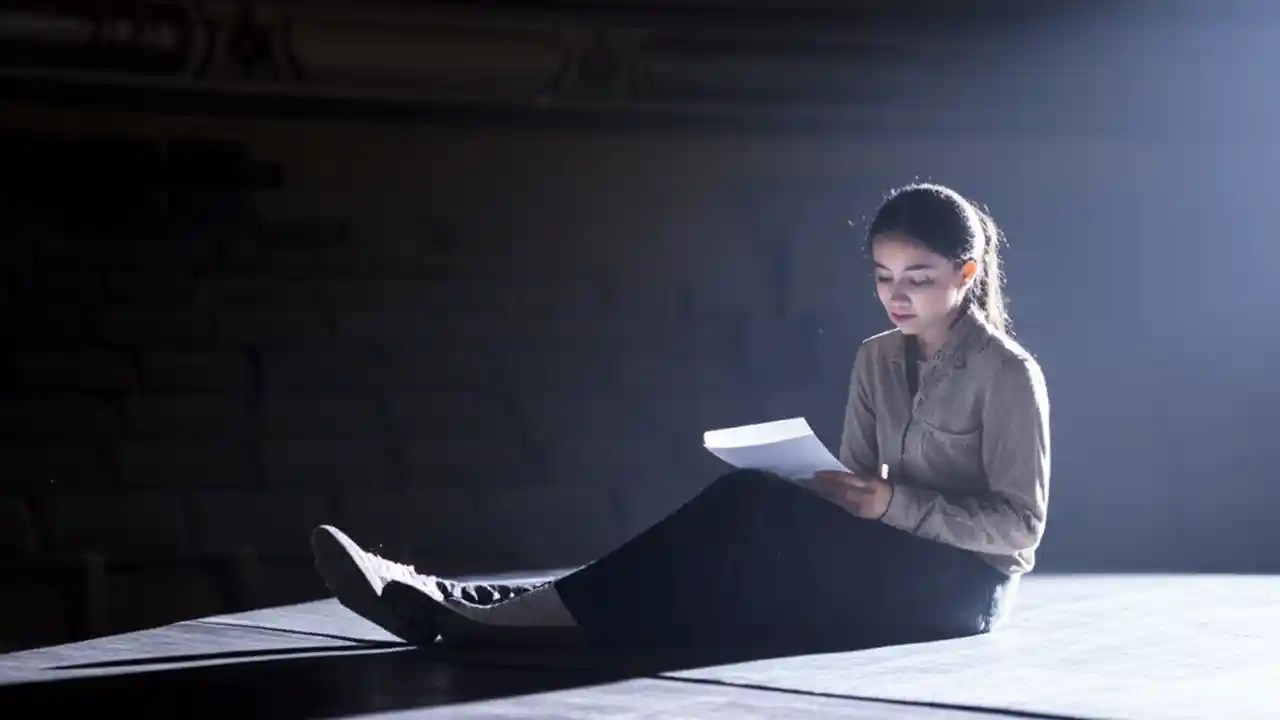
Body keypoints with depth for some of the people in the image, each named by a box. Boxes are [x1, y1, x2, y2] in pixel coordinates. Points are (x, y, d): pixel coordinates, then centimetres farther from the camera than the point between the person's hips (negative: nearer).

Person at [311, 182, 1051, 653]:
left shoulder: (1007, 373, -9)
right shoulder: (877, 360, 11)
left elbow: (1021, 524, -12)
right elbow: (859, 483, 10)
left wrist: (895, 503, -23)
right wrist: (840, 495, -14)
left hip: (962, 586, -6)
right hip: (886, 567, 7)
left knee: (750, 510, -27)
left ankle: (488, 618, -35)